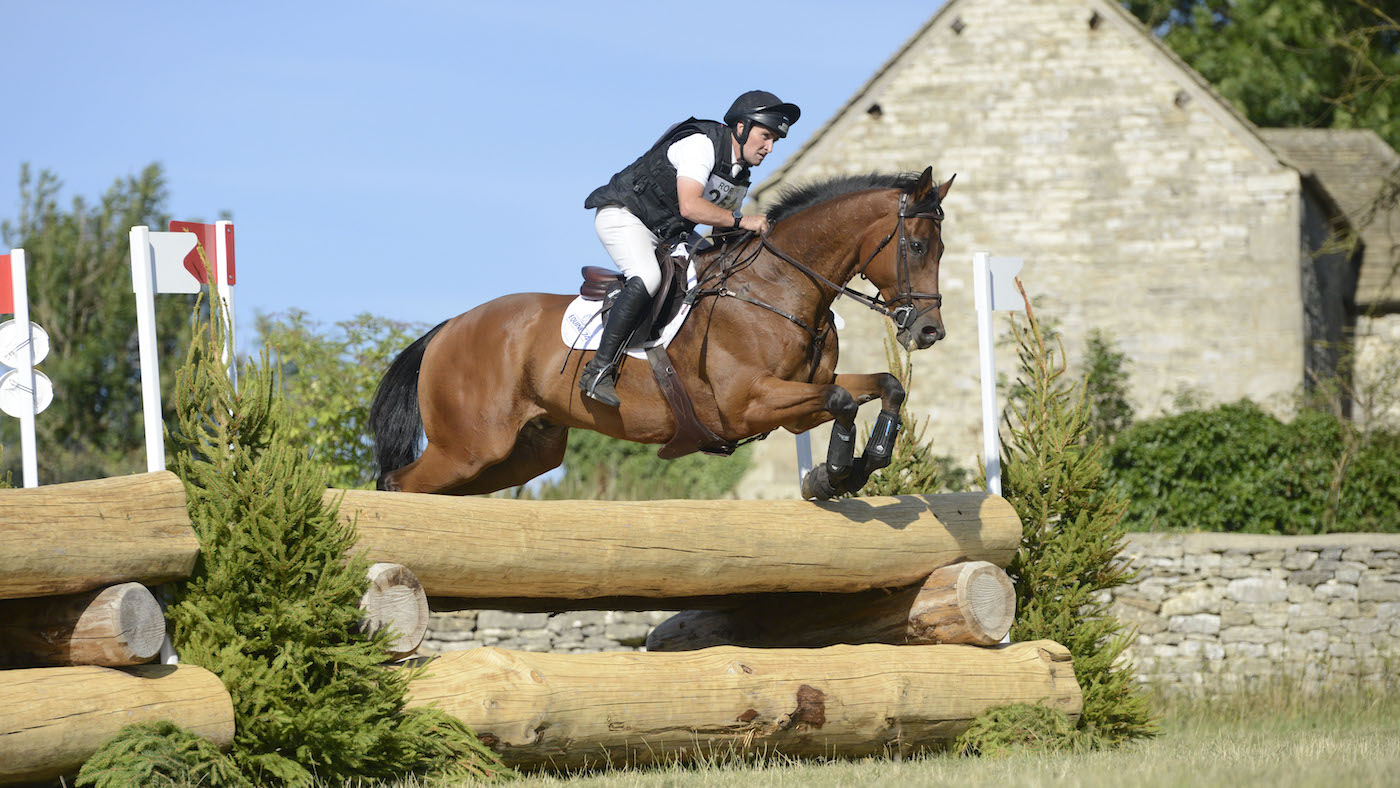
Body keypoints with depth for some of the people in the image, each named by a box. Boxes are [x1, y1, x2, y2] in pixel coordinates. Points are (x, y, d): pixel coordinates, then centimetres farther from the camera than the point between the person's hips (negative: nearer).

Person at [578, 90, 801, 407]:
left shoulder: (740, 177, 8)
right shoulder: (701, 144, -21)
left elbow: (723, 230, 16)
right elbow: (690, 206, -32)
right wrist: (741, 221, -27)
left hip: (664, 234, 10)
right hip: (622, 213, -10)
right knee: (648, 278, -33)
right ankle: (599, 370, -34)